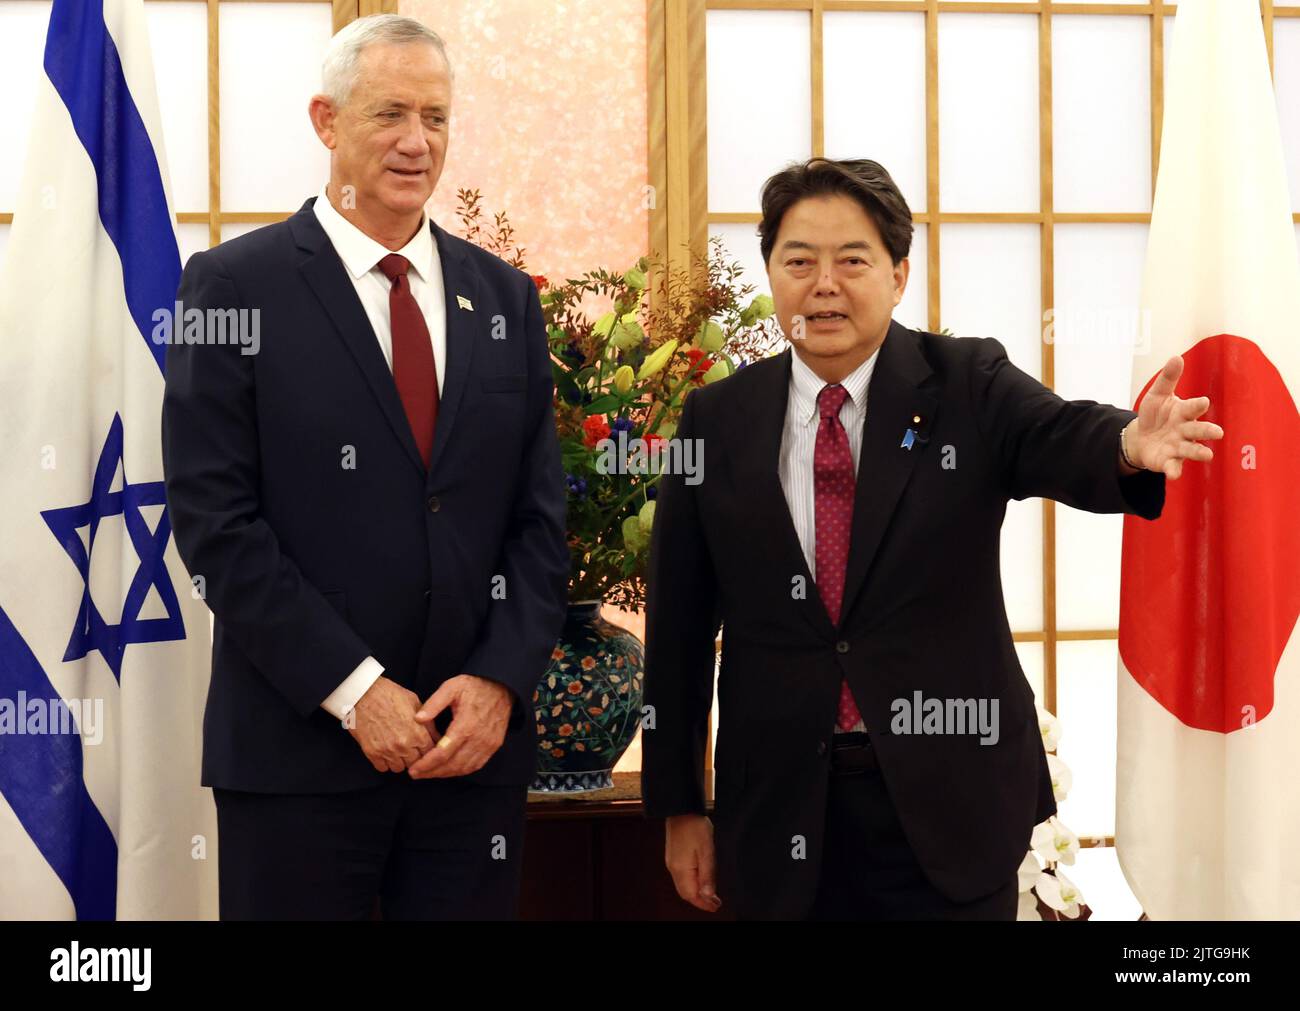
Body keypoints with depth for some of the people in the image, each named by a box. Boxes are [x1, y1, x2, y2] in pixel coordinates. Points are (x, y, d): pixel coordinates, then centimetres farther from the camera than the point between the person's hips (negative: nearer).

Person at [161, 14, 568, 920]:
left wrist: (500, 679, -6)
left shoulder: (504, 297, 10)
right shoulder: (236, 285, -2)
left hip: (477, 736, 4)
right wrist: (353, 691, -13)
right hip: (299, 745, -3)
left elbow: (540, 516, 9)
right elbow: (215, 520, -8)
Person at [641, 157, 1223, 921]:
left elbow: (1060, 440, -22)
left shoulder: (970, 386, -2)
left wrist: (1128, 443, -46)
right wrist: (680, 806, 5)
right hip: (781, 810, 2)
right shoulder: (717, 421, 2)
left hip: (951, 800, -1)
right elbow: (679, 627, 4)